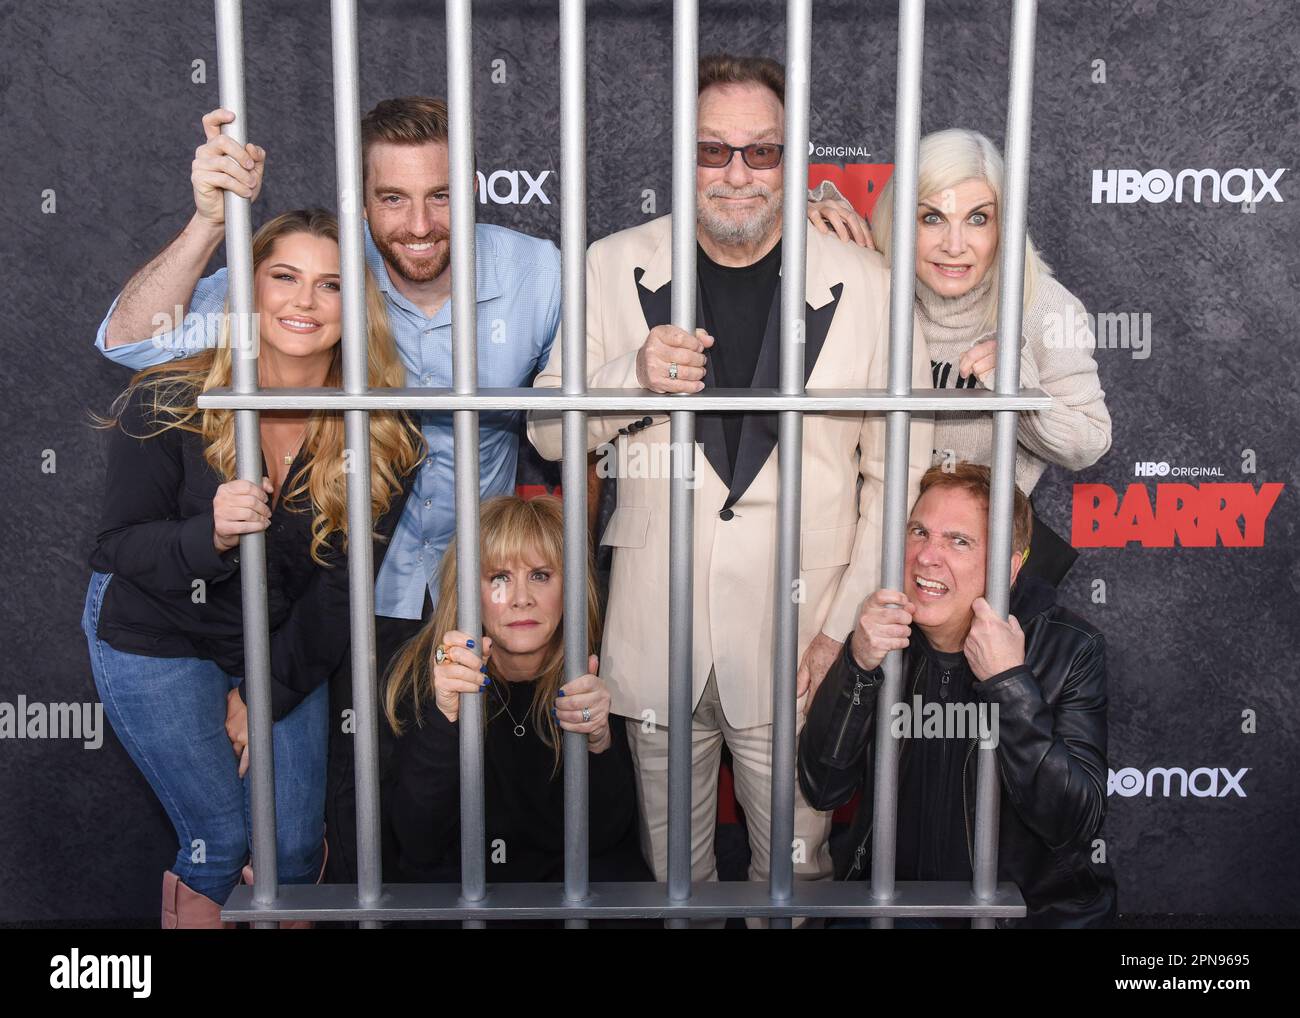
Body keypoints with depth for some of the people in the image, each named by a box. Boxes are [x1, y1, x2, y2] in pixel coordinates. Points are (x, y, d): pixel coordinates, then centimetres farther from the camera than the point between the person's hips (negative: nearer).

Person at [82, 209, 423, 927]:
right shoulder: (167, 403, -19)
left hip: (283, 645, 3)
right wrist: (209, 535, -35)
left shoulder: (382, 434, -14)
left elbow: (339, 586, -8)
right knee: (223, 840, -3)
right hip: (154, 637, -2)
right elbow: (120, 546, -14)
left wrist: (265, 693, -7)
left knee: (296, 846, 4)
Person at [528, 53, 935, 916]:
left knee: (796, 871, 11)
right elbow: (547, 431, 3)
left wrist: (848, 626, -6)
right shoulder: (615, 268, 1)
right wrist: (632, 377, -17)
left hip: (796, 647, -1)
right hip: (658, 641, 2)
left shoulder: (866, 286, -4)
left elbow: (898, 474, -1)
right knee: (671, 868, 18)